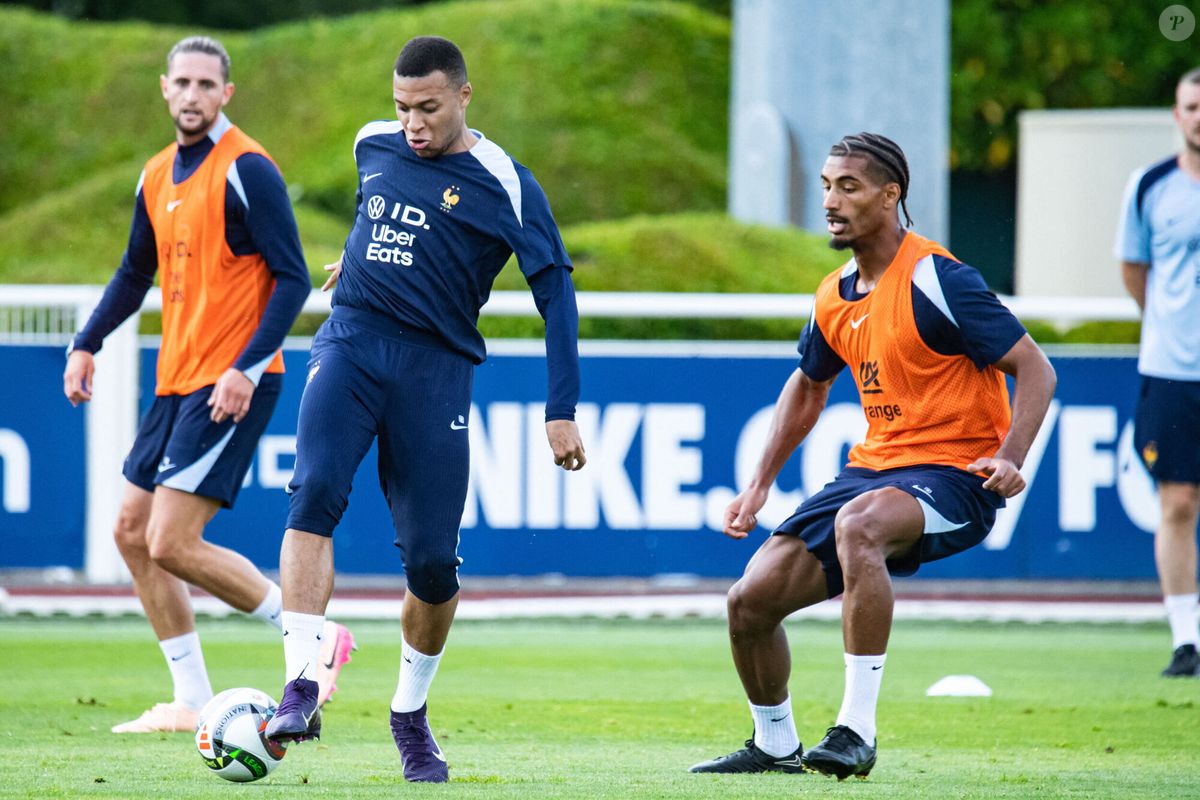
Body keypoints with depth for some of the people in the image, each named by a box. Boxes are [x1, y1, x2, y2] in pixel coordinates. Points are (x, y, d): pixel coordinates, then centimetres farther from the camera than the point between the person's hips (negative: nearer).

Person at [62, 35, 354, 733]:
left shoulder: (246, 170, -12)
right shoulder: (157, 177, 13)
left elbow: (292, 279, -15)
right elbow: (137, 274, 26)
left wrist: (248, 369, -23)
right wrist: (87, 346, 15)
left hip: (230, 386, -9)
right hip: (177, 381, 9)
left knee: (172, 544, -16)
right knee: (133, 533, 9)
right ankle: (192, 702, 15)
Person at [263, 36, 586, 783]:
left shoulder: (504, 185, -4)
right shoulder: (373, 145, 9)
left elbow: (556, 292, -3)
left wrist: (562, 412, -7)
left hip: (436, 366, -2)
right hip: (351, 344, 2)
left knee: (433, 561, -4)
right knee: (315, 491, -24)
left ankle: (411, 714, 21)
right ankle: (300, 689, -30)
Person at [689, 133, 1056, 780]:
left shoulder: (935, 279, -15)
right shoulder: (834, 296, 9)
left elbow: (1035, 370, -14)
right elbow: (807, 387, 28)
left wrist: (1008, 459, -29)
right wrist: (759, 485, 21)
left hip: (952, 477, -8)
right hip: (872, 468, 8)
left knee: (858, 524, -40)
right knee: (751, 601, -3)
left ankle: (856, 730, -36)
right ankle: (775, 745, 24)